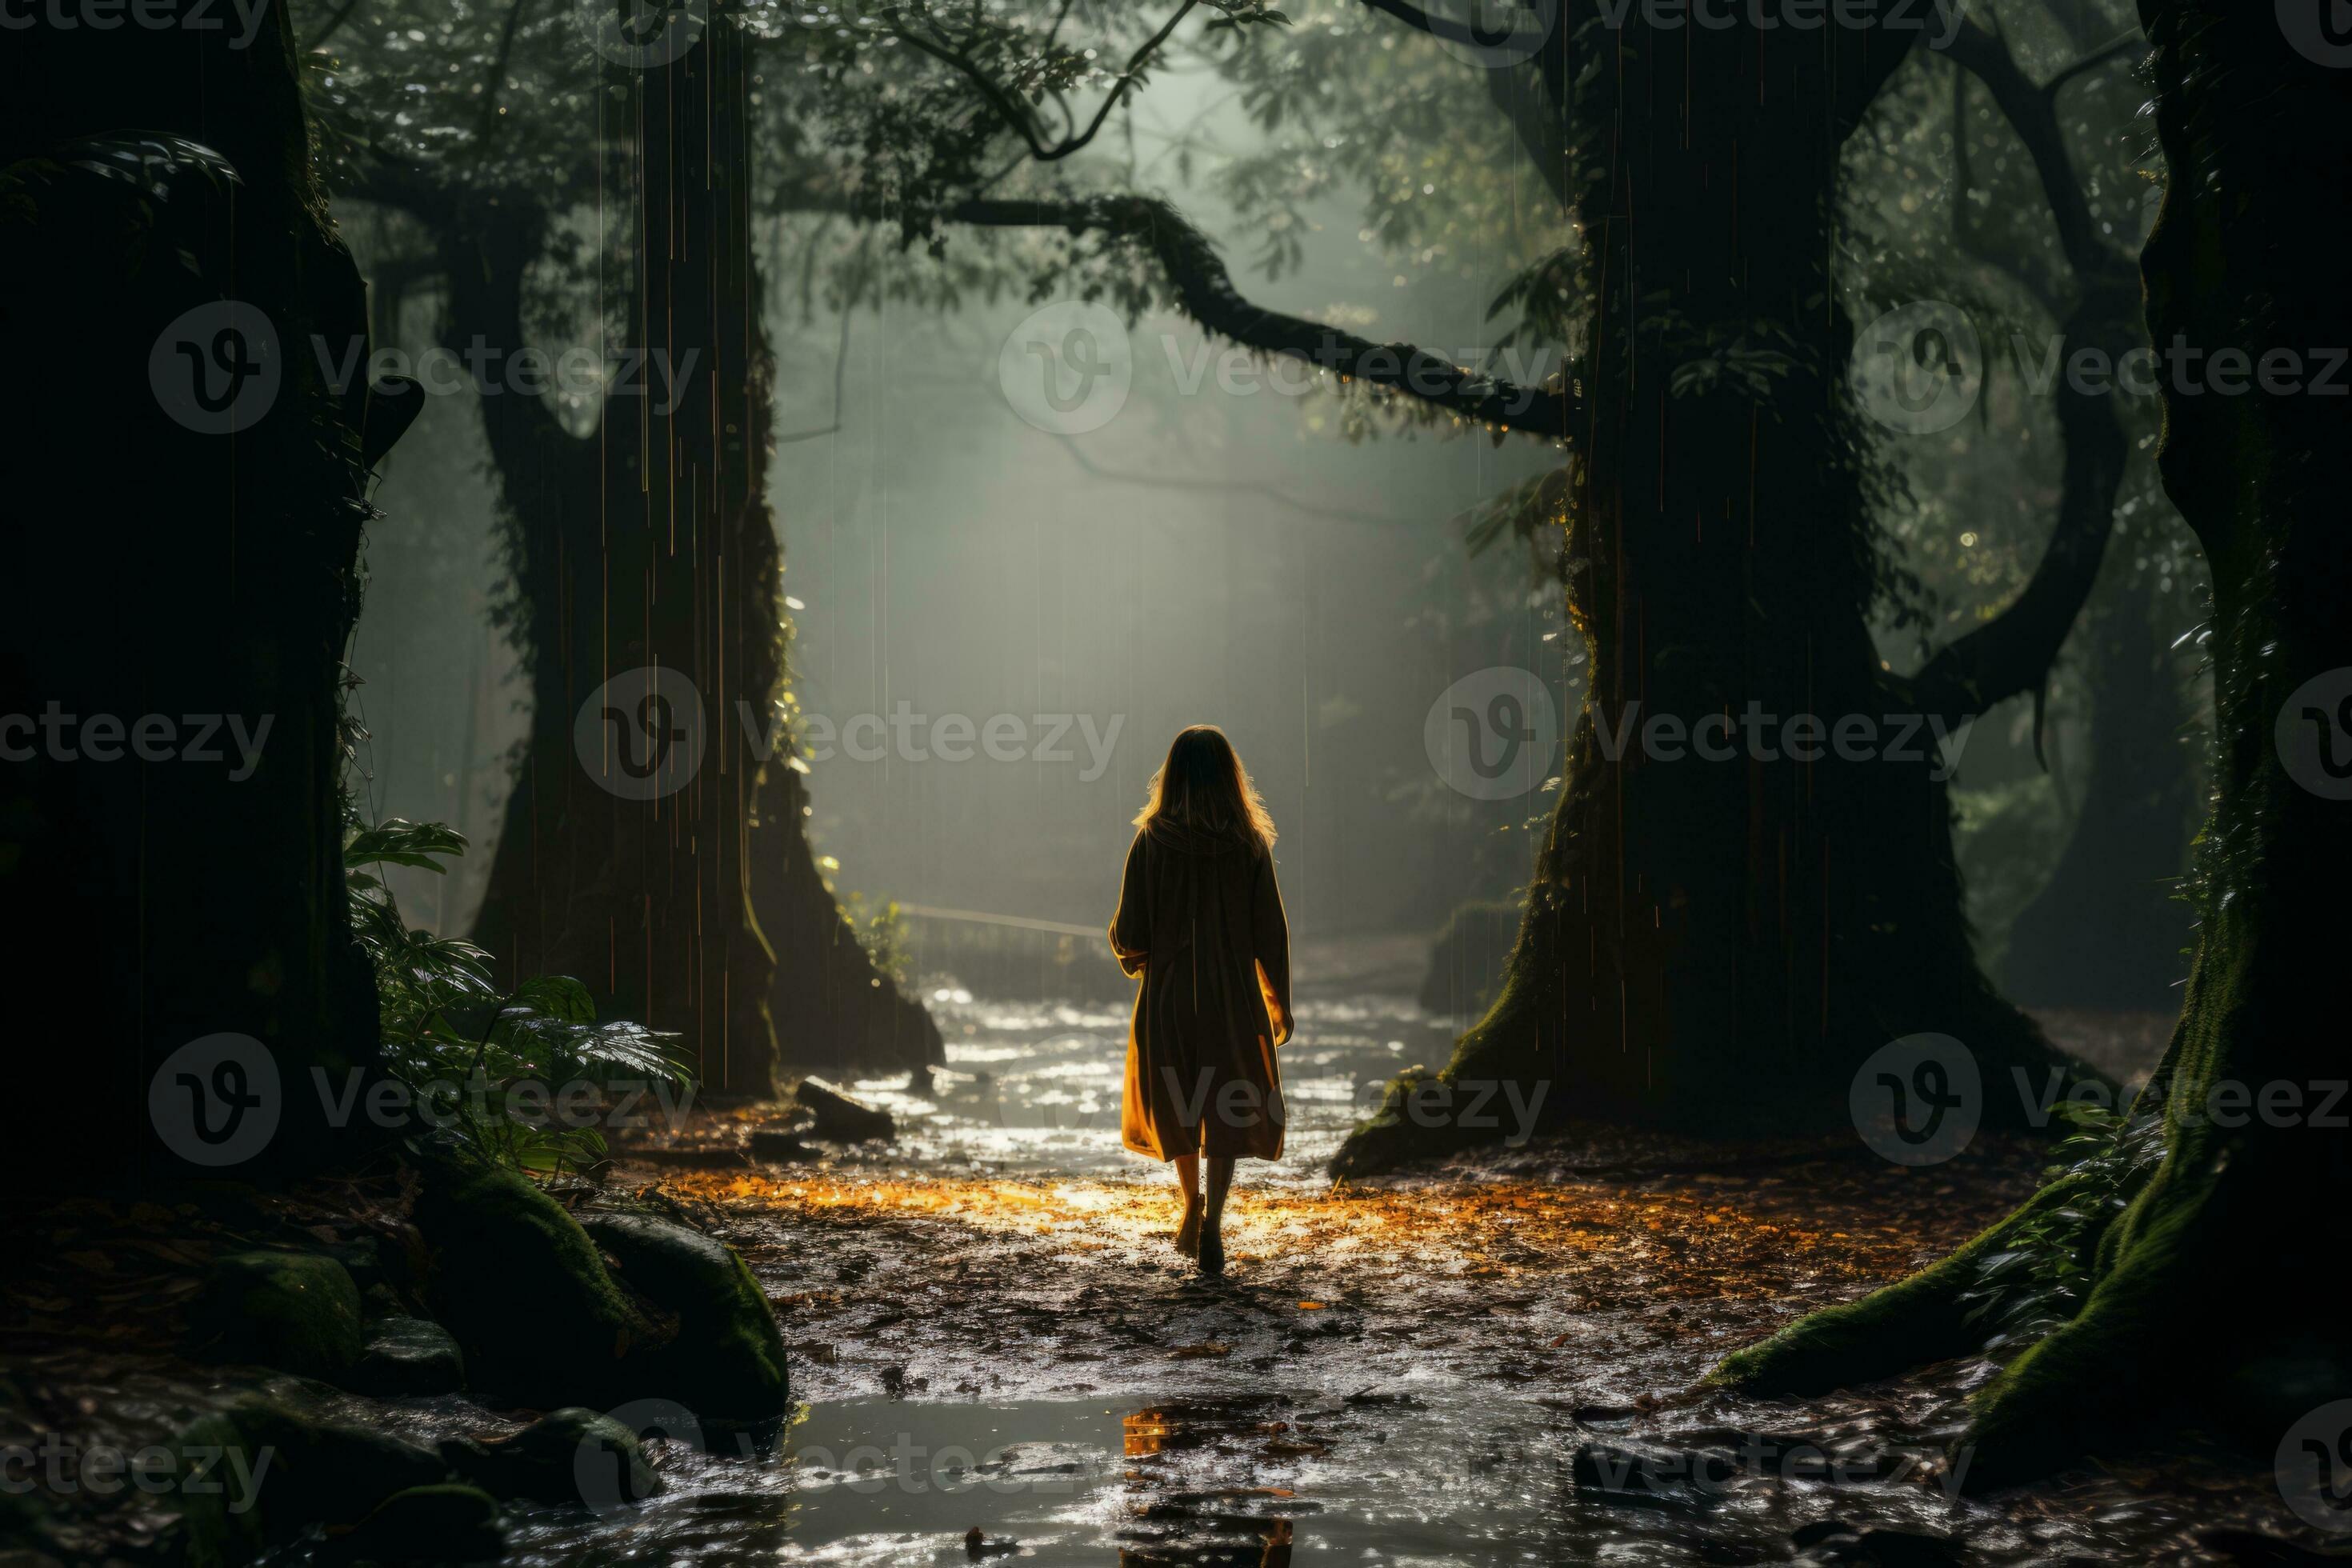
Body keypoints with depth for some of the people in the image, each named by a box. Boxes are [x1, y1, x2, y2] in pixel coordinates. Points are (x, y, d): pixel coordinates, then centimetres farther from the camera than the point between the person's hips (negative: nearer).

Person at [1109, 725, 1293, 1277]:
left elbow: (1129, 932, -7)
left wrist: (1133, 958, 16)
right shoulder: (1249, 844, -6)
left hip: (1167, 995, 0)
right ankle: (1212, 1221, -13)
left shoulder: (1152, 842, -7)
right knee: (1227, 1107, 5)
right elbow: (1271, 930, -3)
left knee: (1177, 1105, 21)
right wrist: (1280, 1002, 8)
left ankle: (1193, 1206, 34)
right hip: (1233, 997, 0)